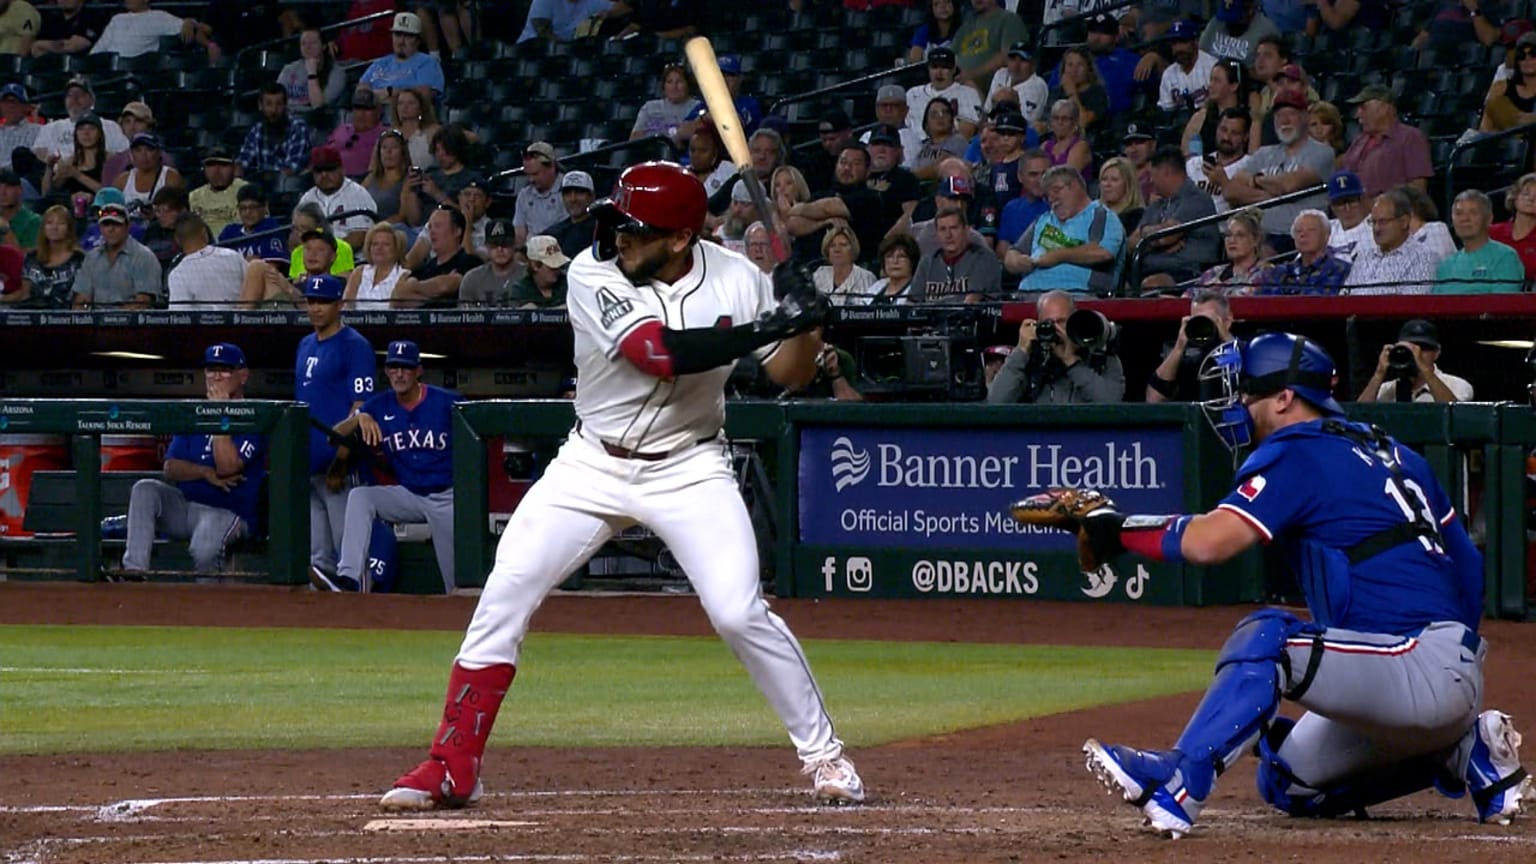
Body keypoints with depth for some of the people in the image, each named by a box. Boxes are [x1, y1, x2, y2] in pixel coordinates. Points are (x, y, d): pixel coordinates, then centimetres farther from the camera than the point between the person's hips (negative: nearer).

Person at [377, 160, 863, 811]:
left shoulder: (734, 279, -10)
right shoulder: (595, 277, -18)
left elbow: (790, 374, -1)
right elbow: (660, 352, -32)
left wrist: (806, 322, -22)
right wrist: (759, 330, -37)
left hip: (689, 470, 0)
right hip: (593, 465, 0)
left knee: (739, 612, -14)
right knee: (503, 598, -8)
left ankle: (823, 753, 4)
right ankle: (451, 769, 0)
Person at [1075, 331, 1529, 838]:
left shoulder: (1296, 454, -9)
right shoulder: (1389, 453, 18)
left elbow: (1208, 542, -21)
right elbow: (1466, 563, 21)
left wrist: (1119, 529, -7)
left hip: (1424, 670, -9)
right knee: (1289, 786, 19)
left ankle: (1178, 782, -32)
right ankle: (1463, 751, 18)